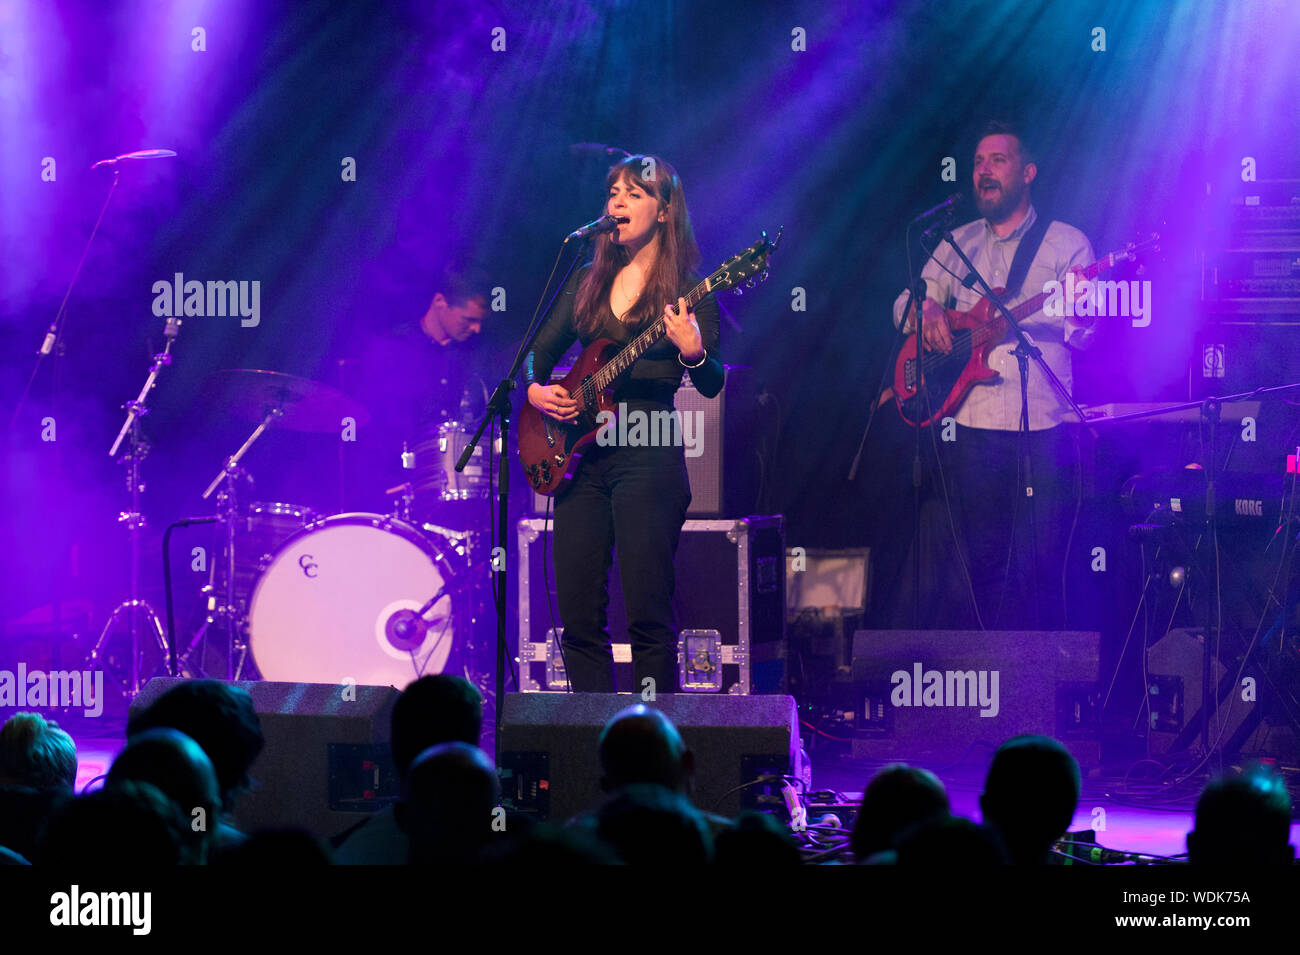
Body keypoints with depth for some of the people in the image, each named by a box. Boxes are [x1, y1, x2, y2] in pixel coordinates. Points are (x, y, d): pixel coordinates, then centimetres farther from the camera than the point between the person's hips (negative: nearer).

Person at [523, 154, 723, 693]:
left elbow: (712, 386, -5)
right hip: (582, 455, 5)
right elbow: (539, 351, 21)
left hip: (649, 452, -5)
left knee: (648, 616, -9)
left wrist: (693, 353, -25)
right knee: (577, 611, 3)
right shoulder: (588, 282, 15)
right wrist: (535, 389, 0)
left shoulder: (686, 289, 0)